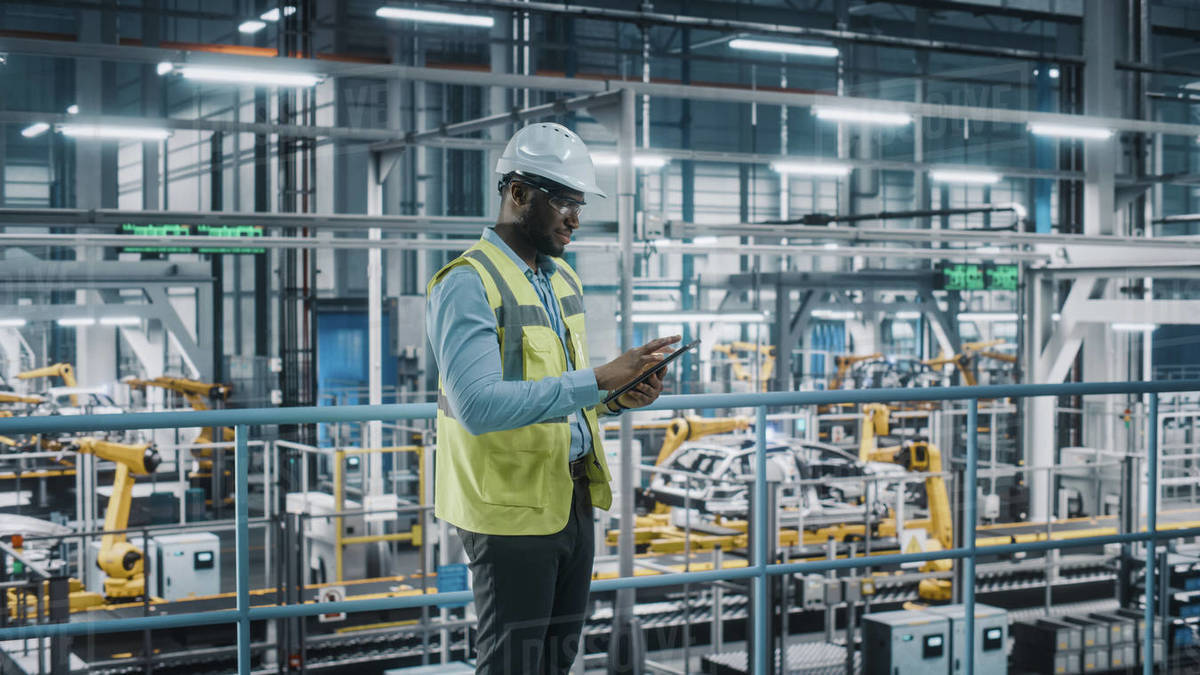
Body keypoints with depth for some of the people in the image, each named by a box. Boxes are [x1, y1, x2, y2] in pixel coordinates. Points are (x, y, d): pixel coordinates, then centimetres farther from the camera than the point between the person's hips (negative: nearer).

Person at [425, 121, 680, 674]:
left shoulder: (562, 278, 13)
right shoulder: (467, 283, -15)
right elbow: (478, 404, -28)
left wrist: (619, 398, -1)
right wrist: (599, 379, -29)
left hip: (573, 500, 8)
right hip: (512, 509, -8)